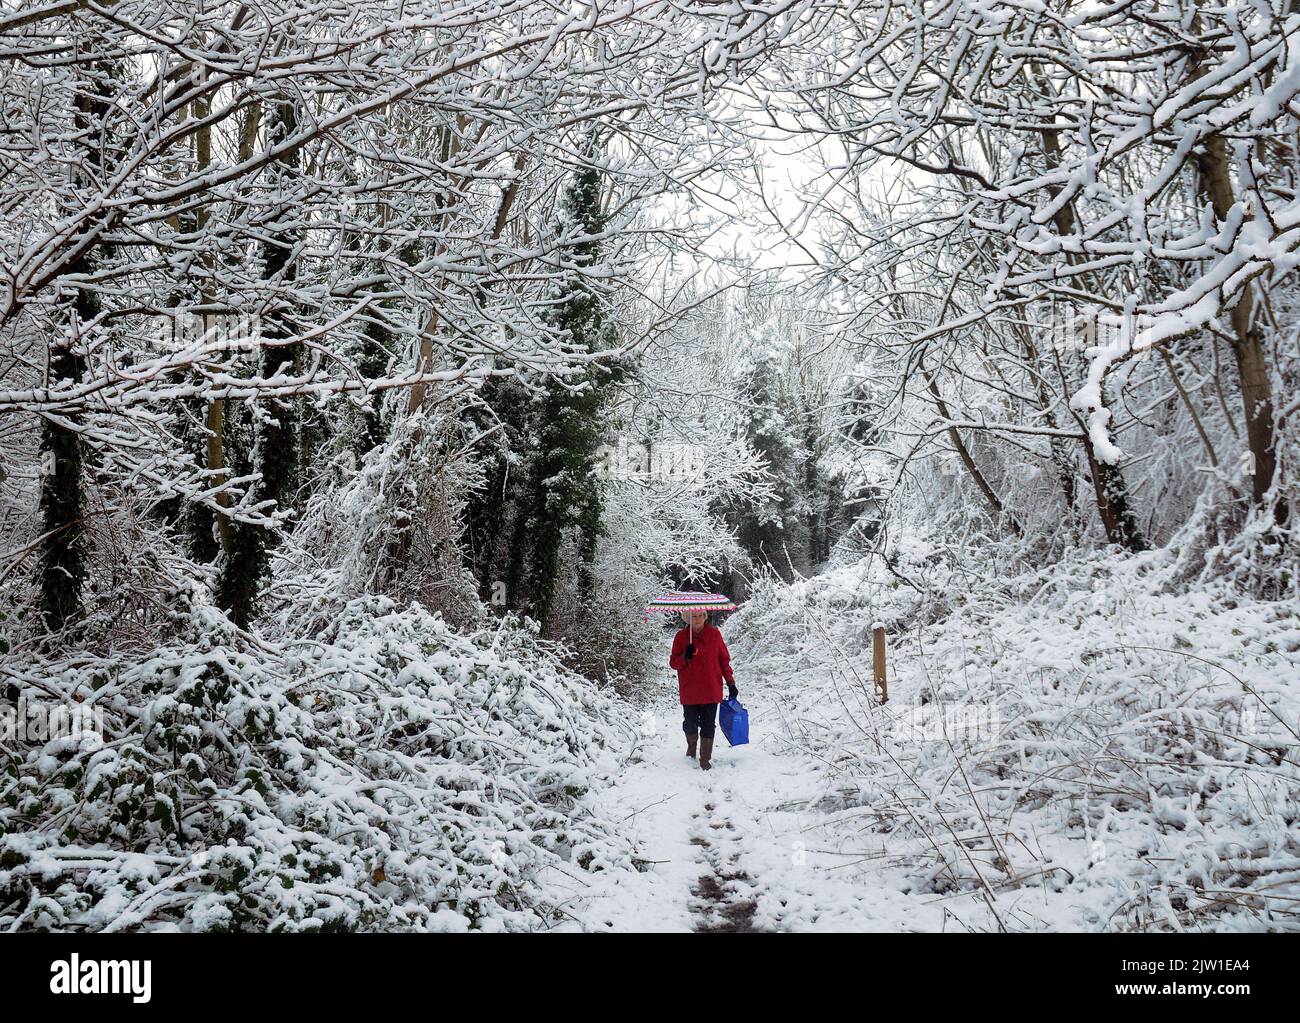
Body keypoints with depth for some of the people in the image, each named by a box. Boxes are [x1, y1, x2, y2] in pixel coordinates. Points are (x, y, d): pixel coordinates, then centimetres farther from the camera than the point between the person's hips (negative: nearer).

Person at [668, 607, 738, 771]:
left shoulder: (714, 634, 0)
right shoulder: (681, 636, -2)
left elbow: (724, 659, 6)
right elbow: (673, 663, 1)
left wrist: (730, 682, 4)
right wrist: (685, 657, -20)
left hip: (711, 690, 0)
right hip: (689, 692, 0)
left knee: (708, 725, 4)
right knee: (690, 724, 10)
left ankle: (705, 758, 15)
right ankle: (691, 747, 39)